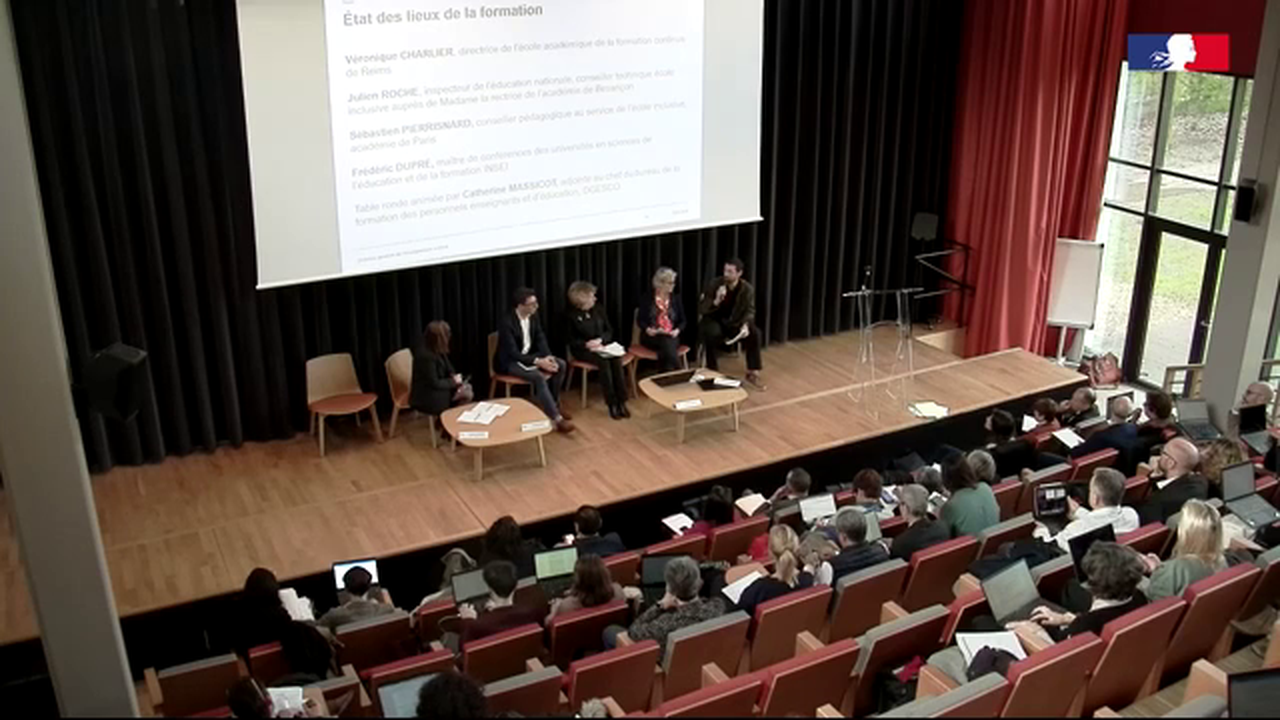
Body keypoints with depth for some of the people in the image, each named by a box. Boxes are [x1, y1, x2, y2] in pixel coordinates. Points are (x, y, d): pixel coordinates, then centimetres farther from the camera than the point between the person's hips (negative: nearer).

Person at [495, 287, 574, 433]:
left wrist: (548, 357, -18)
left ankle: (554, 405, 6)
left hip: (528, 355, 8)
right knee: (538, 377, -32)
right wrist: (538, 362, -33)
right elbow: (513, 353, -27)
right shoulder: (506, 322, -26)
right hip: (509, 362, -8)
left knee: (561, 365, -9)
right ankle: (557, 420, -30)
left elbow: (541, 339, 2)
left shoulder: (533, 316, -3)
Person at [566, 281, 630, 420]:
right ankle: (612, 404, -30)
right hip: (582, 350, -4)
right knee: (604, 362, -34)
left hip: (601, 346, 4)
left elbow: (609, 330, 9)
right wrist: (586, 344, -22)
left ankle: (621, 401, -28)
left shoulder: (598, 310, 8)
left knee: (616, 359, -29)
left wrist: (600, 340, -13)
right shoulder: (572, 315, -4)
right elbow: (571, 340, -4)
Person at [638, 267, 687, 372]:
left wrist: (677, 330, -11)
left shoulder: (676, 299, 13)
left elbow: (682, 321, 11)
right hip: (651, 336, -2)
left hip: (671, 336, 2)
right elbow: (640, 320, 3)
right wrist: (647, 329, -17)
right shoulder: (647, 299, 5)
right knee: (666, 344, -35)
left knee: (668, 343, -36)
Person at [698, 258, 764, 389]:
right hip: (714, 320, -2)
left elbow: (750, 311, -9)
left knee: (754, 333, -24)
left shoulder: (747, 289, -10)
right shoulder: (714, 284, -16)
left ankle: (753, 373, -12)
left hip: (735, 322, 2)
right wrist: (716, 301, -35)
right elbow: (701, 310, -16)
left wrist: (746, 325, -31)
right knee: (713, 334, -36)